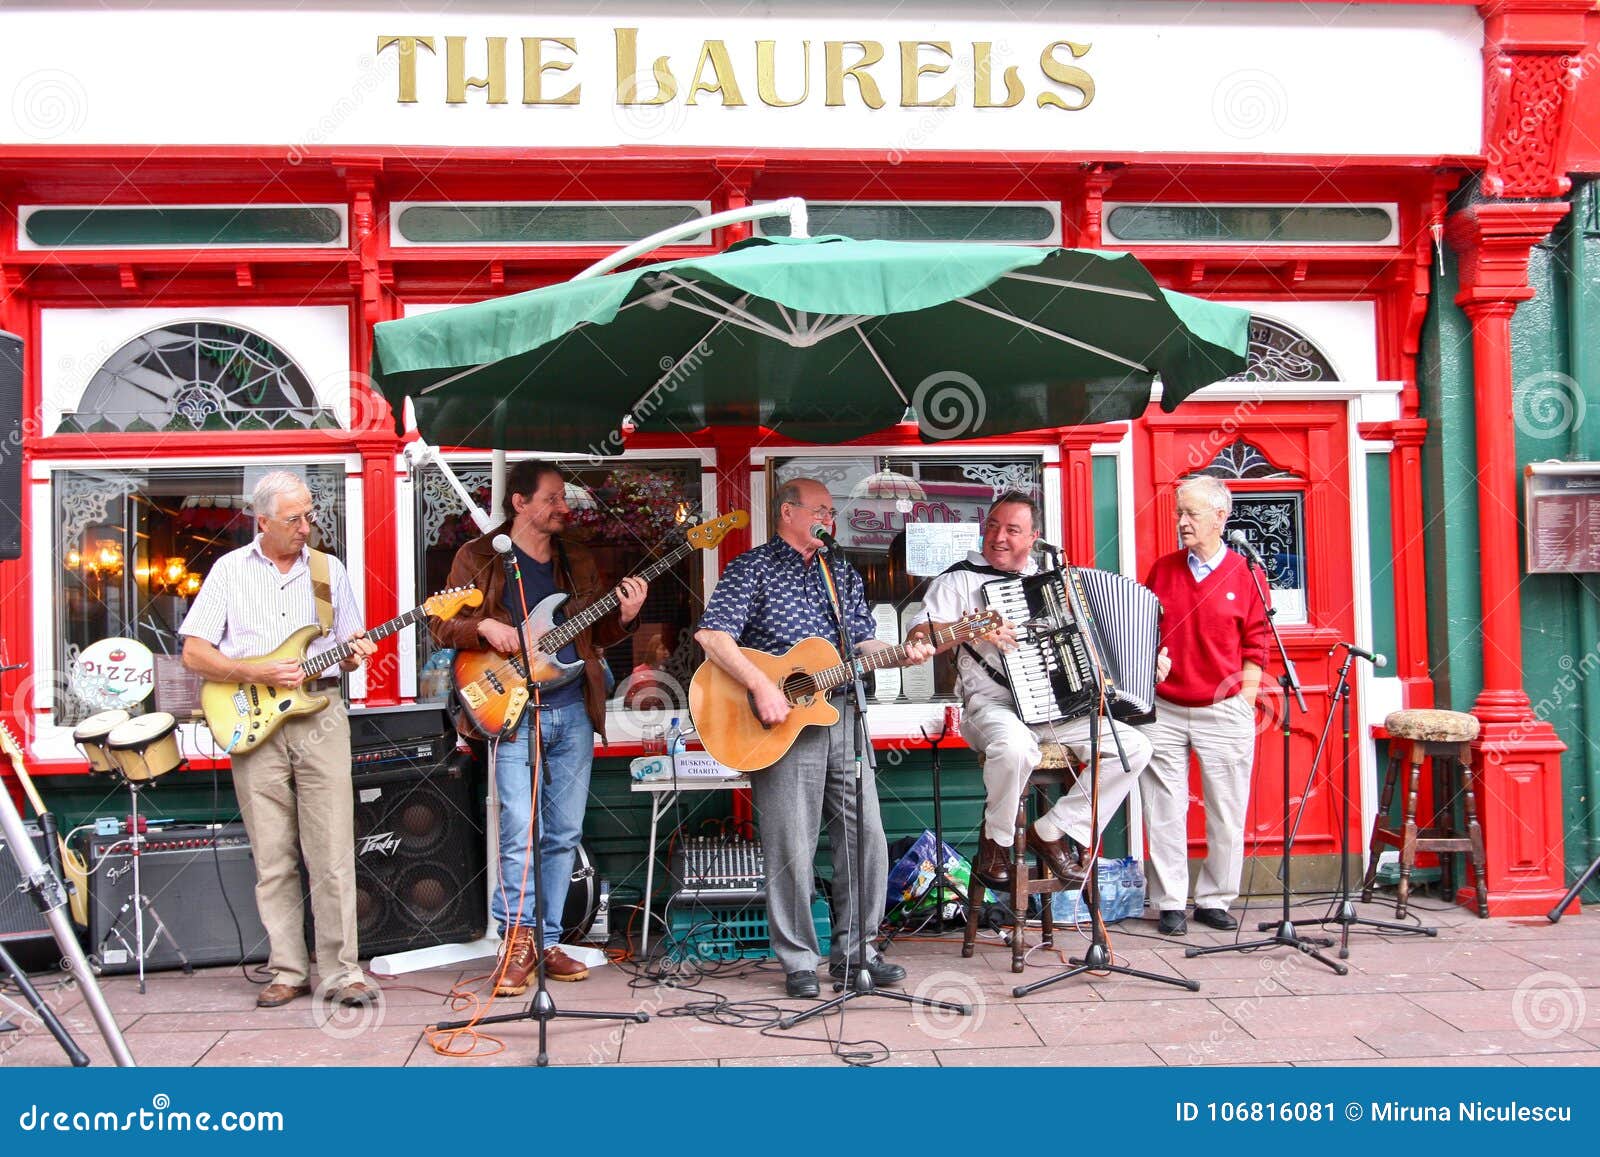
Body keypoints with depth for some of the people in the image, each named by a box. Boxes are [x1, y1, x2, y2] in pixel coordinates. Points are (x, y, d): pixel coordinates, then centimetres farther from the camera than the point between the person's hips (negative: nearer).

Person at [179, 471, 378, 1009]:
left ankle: (341, 970, 3)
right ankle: (289, 971, 15)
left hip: (320, 716, 0)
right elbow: (194, 653, 2)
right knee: (273, 859, 4)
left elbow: (351, 646, 16)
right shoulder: (230, 570, 7)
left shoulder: (329, 570, 12)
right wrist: (257, 672, -11)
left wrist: (354, 653, -7)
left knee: (333, 854, -4)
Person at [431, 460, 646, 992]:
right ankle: (518, 939, 3)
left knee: (565, 835, 7)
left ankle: (546, 943, 18)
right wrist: (485, 628, -15)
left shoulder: (578, 563, 16)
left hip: (574, 712, 5)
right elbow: (441, 625, 3)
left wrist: (623, 617, -3)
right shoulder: (479, 557, 4)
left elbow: (596, 635, 17)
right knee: (520, 832, -12)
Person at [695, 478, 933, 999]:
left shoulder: (843, 574, 18)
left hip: (841, 714, 6)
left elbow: (862, 643, 18)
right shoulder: (753, 568, -2)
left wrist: (902, 655, -2)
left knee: (867, 836, 5)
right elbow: (711, 634, -13)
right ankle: (798, 961, 10)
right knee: (791, 847, -3)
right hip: (783, 721, -6)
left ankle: (855, 949, 20)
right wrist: (762, 686, -21)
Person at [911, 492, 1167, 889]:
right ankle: (995, 841, -9)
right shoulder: (960, 579, 2)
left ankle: (1050, 832, 1)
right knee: (1014, 746, -39)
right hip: (995, 704, -6)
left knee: (1134, 747, -9)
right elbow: (918, 636, -9)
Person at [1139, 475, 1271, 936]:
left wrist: (1245, 700, -2)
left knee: (1227, 813, 6)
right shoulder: (1162, 569, 7)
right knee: (1164, 810, 3)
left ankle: (1214, 900, 20)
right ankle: (1170, 903, 13)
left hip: (1224, 713, -1)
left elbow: (1255, 644, 2)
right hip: (1164, 710, 2)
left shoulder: (1244, 574, 1)